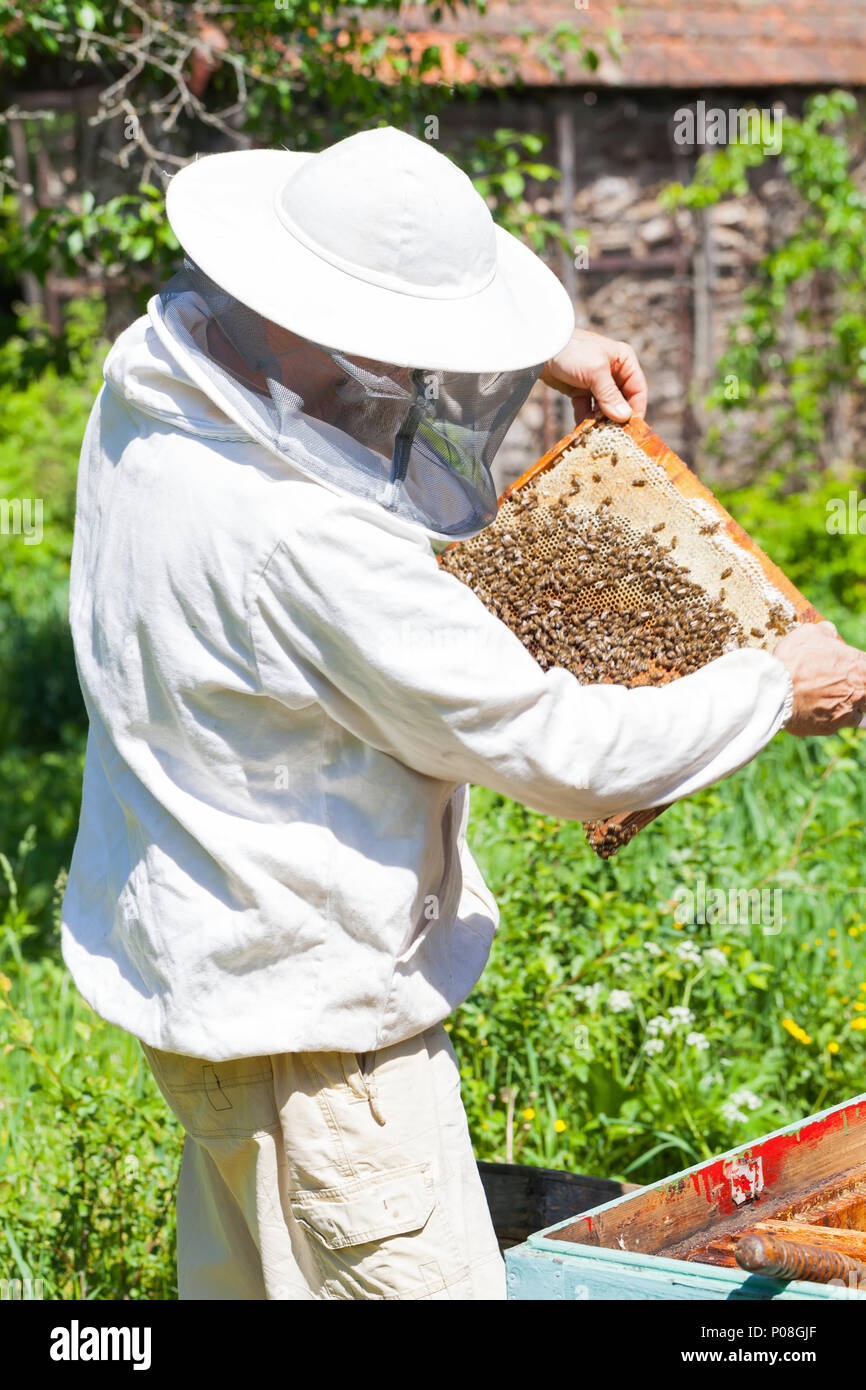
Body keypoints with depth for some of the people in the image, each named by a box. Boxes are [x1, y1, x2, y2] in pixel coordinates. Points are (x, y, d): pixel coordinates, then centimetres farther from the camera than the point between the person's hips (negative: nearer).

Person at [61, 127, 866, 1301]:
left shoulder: (159, 368, -6)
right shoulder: (311, 547, -32)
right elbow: (559, 752, -24)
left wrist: (547, 347, 10)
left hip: (188, 963, 10)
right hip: (306, 1016, -10)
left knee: (245, 1275, 21)